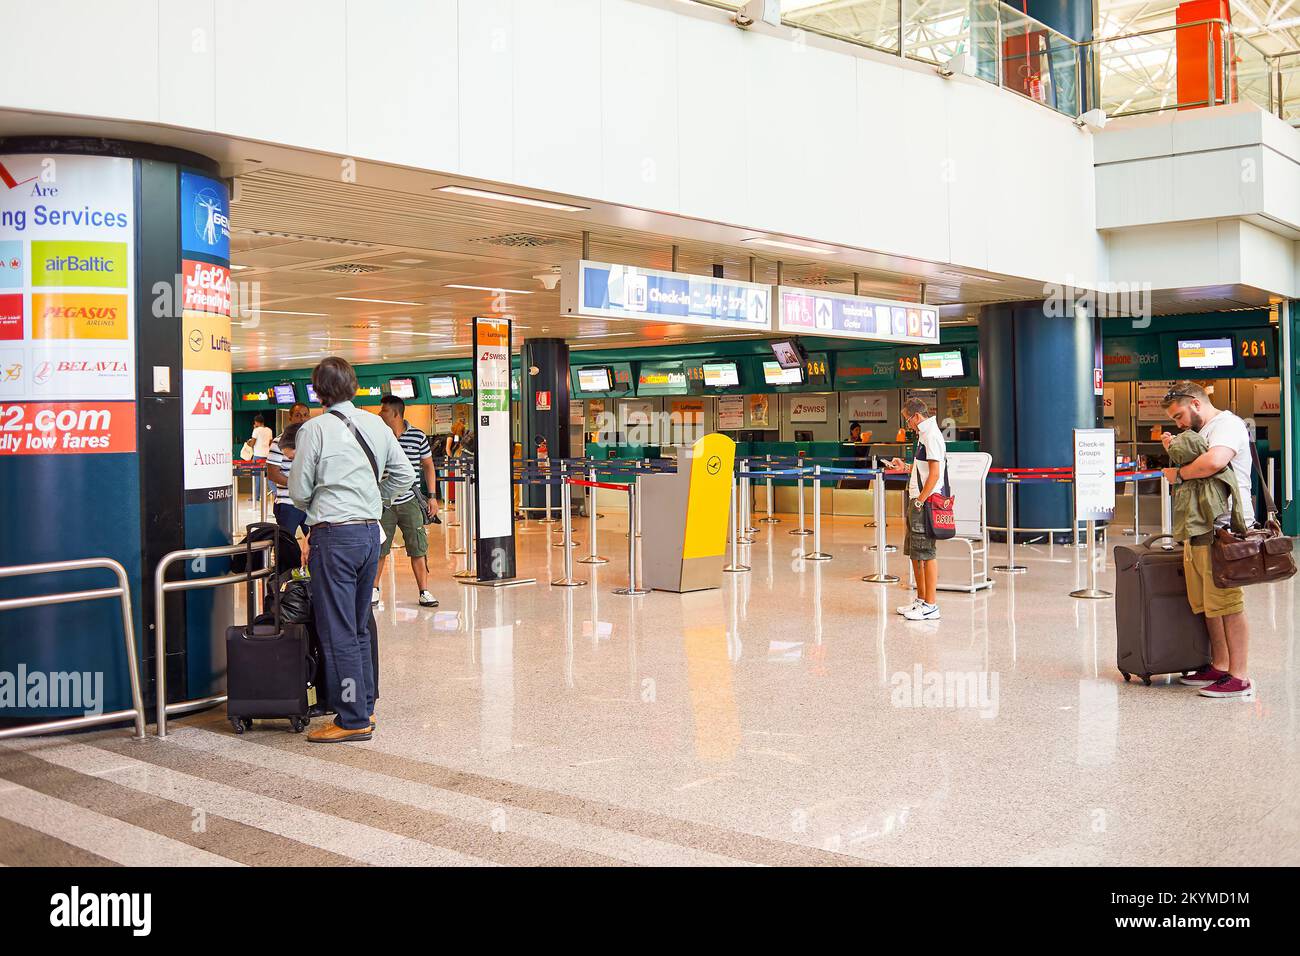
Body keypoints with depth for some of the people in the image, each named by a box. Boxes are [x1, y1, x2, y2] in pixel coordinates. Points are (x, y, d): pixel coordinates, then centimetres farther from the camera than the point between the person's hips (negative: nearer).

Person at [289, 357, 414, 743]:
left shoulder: (315, 429, -9)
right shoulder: (377, 425, 6)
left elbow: (299, 491, -5)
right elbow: (404, 474, 11)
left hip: (334, 536, -6)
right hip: (371, 531, 6)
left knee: (338, 633, -1)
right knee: (359, 626, 16)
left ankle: (353, 720, 2)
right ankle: (365, 707, 21)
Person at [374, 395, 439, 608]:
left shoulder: (418, 436, 0)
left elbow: (428, 465, 10)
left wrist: (431, 497, 5)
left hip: (410, 502, -1)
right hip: (383, 503, 1)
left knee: (418, 549, -1)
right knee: (378, 550, 7)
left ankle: (424, 592, 7)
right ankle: (373, 590, 23)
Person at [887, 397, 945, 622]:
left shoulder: (931, 435, -13)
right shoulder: (924, 434, 17)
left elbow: (935, 473, -19)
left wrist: (920, 501, -19)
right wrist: (905, 466, 21)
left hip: (925, 502, -10)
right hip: (917, 500, 10)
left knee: (926, 553, -6)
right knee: (914, 552, 15)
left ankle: (930, 606, -2)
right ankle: (921, 600, 24)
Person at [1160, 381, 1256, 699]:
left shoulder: (1227, 423, -8)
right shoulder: (1201, 431, 23)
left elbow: (1215, 461, -28)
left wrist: (1178, 473, -13)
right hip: (1199, 530, 10)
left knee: (1228, 606, -7)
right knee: (1207, 606, 13)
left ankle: (1238, 678, -3)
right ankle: (1219, 667, 23)